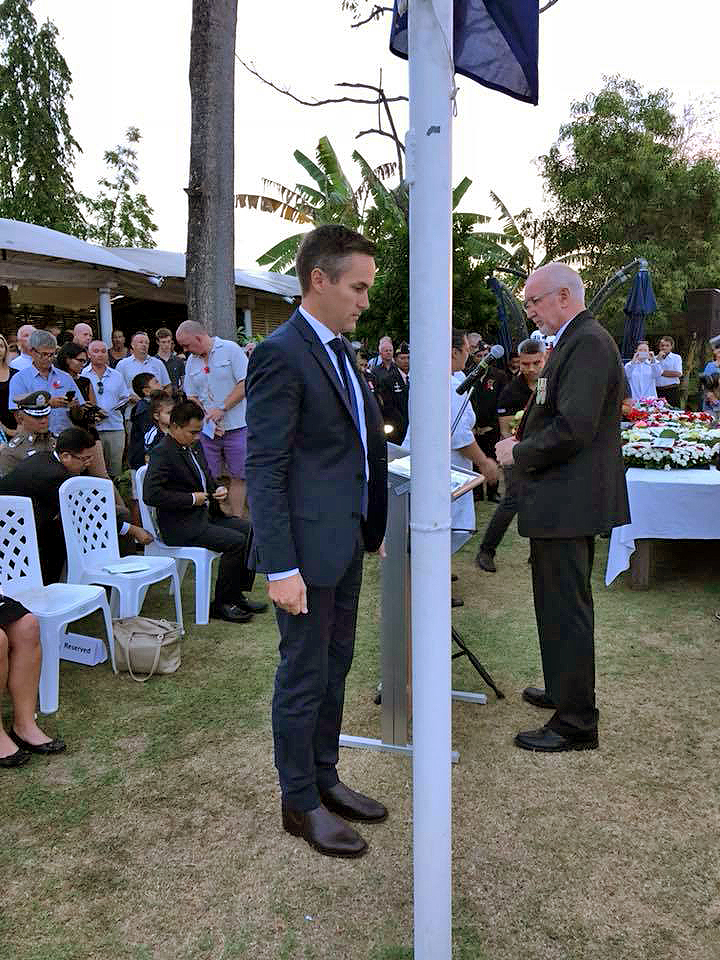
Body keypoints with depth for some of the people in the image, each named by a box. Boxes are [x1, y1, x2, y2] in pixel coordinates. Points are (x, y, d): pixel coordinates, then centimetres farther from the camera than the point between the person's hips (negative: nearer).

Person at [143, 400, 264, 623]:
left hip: (206, 515, 9)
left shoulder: (194, 446, 13)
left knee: (251, 530, -2)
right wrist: (192, 499, -20)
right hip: (181, 526, -9)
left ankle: (237, 595, 6)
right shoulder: (162, 452, -15)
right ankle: (221, 604, -6)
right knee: (236, 541, -21)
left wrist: (218, 491, 3)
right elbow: (151, 495, -25)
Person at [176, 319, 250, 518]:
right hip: (207, 429, 4)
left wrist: (221, 409, -14)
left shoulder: (230, 349, -4)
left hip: (236, 426, -4)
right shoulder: (191, 362, 12)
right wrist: (207, 420, -4)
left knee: (239, 477, 1)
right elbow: (192, 397, 13)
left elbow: (245, 384, -11)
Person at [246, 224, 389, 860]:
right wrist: (280, 567, -22)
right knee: (305, 676, 6)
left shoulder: (340, 348, 13)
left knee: (335, 666, 19)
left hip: (348, 538, 9)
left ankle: (325, 778, 37)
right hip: (308, 543, -9)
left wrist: (374, 524, 11)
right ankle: (300, 802, 25)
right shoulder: (281, 354, -16)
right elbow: (263, 469, -19)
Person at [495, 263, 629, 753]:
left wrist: (519, 453, -13)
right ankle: (566, 691, 38)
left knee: (565, 610, -1)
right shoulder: (578, 341, 15)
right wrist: (523, 442, 8)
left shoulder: (588, 343, -17)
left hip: (567, 502, -11)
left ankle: (577, 722, 11)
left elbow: (574, 428, -26)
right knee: (563, 606, 21)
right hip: (567, 501, 11)